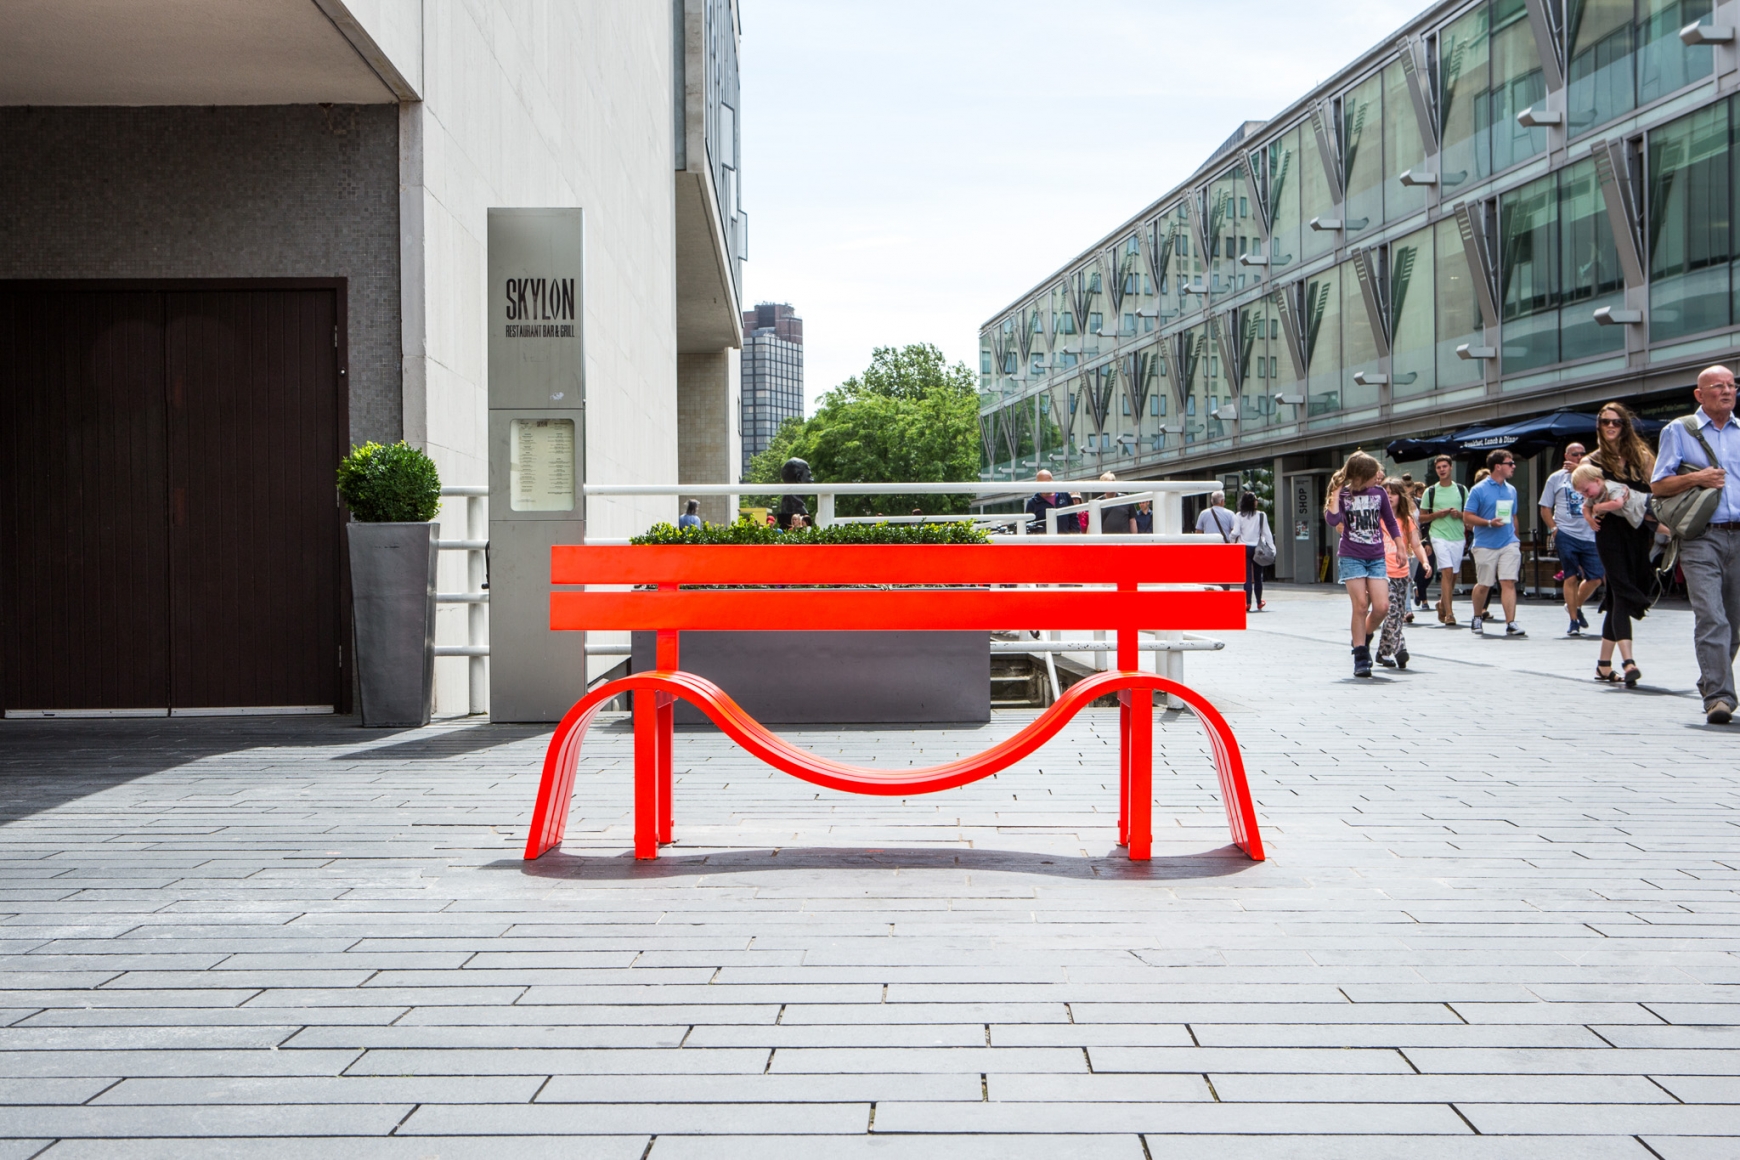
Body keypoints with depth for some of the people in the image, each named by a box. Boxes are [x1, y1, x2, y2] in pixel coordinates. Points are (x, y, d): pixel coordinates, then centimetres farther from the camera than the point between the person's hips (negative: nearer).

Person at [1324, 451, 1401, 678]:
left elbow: (1390, 523, 15)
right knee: (1360, 605, -9)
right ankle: (1360, 656, 0)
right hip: (1351, 557, -3)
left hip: (1376, 557, 3)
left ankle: (1364, 638, 20)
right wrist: (1336, 492, -19)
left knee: (1382, 606, -8)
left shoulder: (1379, 493, 5)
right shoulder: (1343, 495, -3)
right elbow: (1333, 520, -20)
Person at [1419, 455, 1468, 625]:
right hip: (1439, 536, -3)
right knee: (1447, 572, -14)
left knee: (1454, 575, 9)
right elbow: (1421, 518, 8)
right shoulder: (1430, 491, 5)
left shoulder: (1462, 490, 9)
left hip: (1458, 537, 3)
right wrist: (1436, 514, -9)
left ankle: (1443, 604, 32)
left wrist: (1460, 514, -7)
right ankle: (1449, 613, -16)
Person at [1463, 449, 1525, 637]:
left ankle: (1510, 623, -12)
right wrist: (1489, 523, -18)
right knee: (1483, 585, 7)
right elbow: (1467, 517, -7)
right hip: (1486, 546, -3)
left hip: (1509, 544, 3)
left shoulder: (1511, 490, 12)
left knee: (1508, 582, -8)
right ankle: (1477, 618, 29)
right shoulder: (1479, 490, -5)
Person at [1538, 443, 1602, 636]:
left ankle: (1576, 607, 26)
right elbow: (1545, 508, 9)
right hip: (1566, 535, -2)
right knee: (1571, 578, -2)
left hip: (1589, 535, 2)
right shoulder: (1556, 478, 9)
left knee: (1595, 578, 0)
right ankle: (1574, 621, 6)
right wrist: (1553, 529, -5)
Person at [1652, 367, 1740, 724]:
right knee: (1710, 618, -15)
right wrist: (1696, 478, -10)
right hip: (1701, 537, -4)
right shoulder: (1679, 430, 8)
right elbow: (1658, 485, 5)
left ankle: (1710, 685, 24)